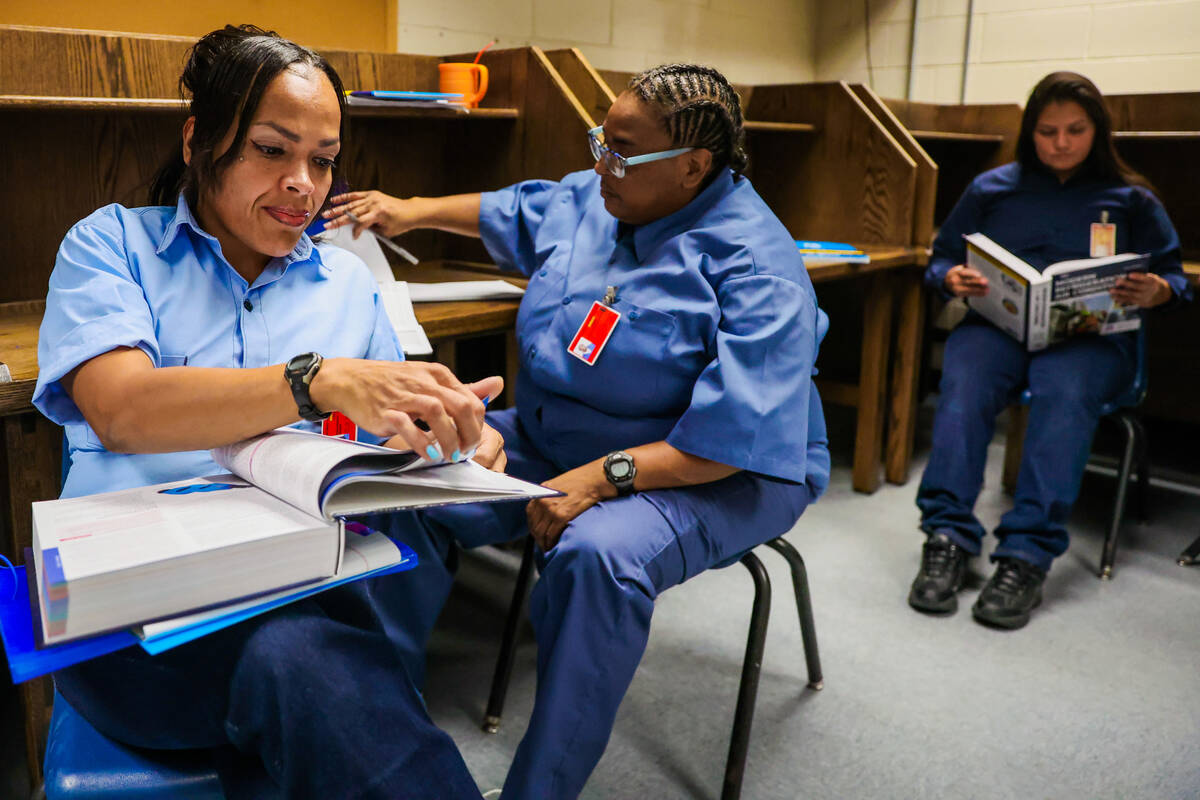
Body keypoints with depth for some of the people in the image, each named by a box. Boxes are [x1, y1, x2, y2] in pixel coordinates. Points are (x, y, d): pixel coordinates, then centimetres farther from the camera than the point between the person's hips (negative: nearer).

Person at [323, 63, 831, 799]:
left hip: (706, 476, -6)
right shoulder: (585, 201, 3)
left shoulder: (758, 270, -19)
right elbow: (506, 211, 28)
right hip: (549, 436, 7)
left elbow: (734, 441, -26)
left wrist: (600, 478, -32)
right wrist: (415, 211, 18)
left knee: (597, 554, -38)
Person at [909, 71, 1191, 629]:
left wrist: (1156, 291, -9)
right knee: (964, 380, -35)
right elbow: (941, 260, 19)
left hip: (1091, 336, -1)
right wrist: (953, 280, -6)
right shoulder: (992, 189, 20)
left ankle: (1026, 557, -41)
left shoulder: (1131, 200, 19)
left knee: (1064, 392, -37)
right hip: (997, 323, 1)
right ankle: (947, 538, -37)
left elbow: (1173, 276, 16)